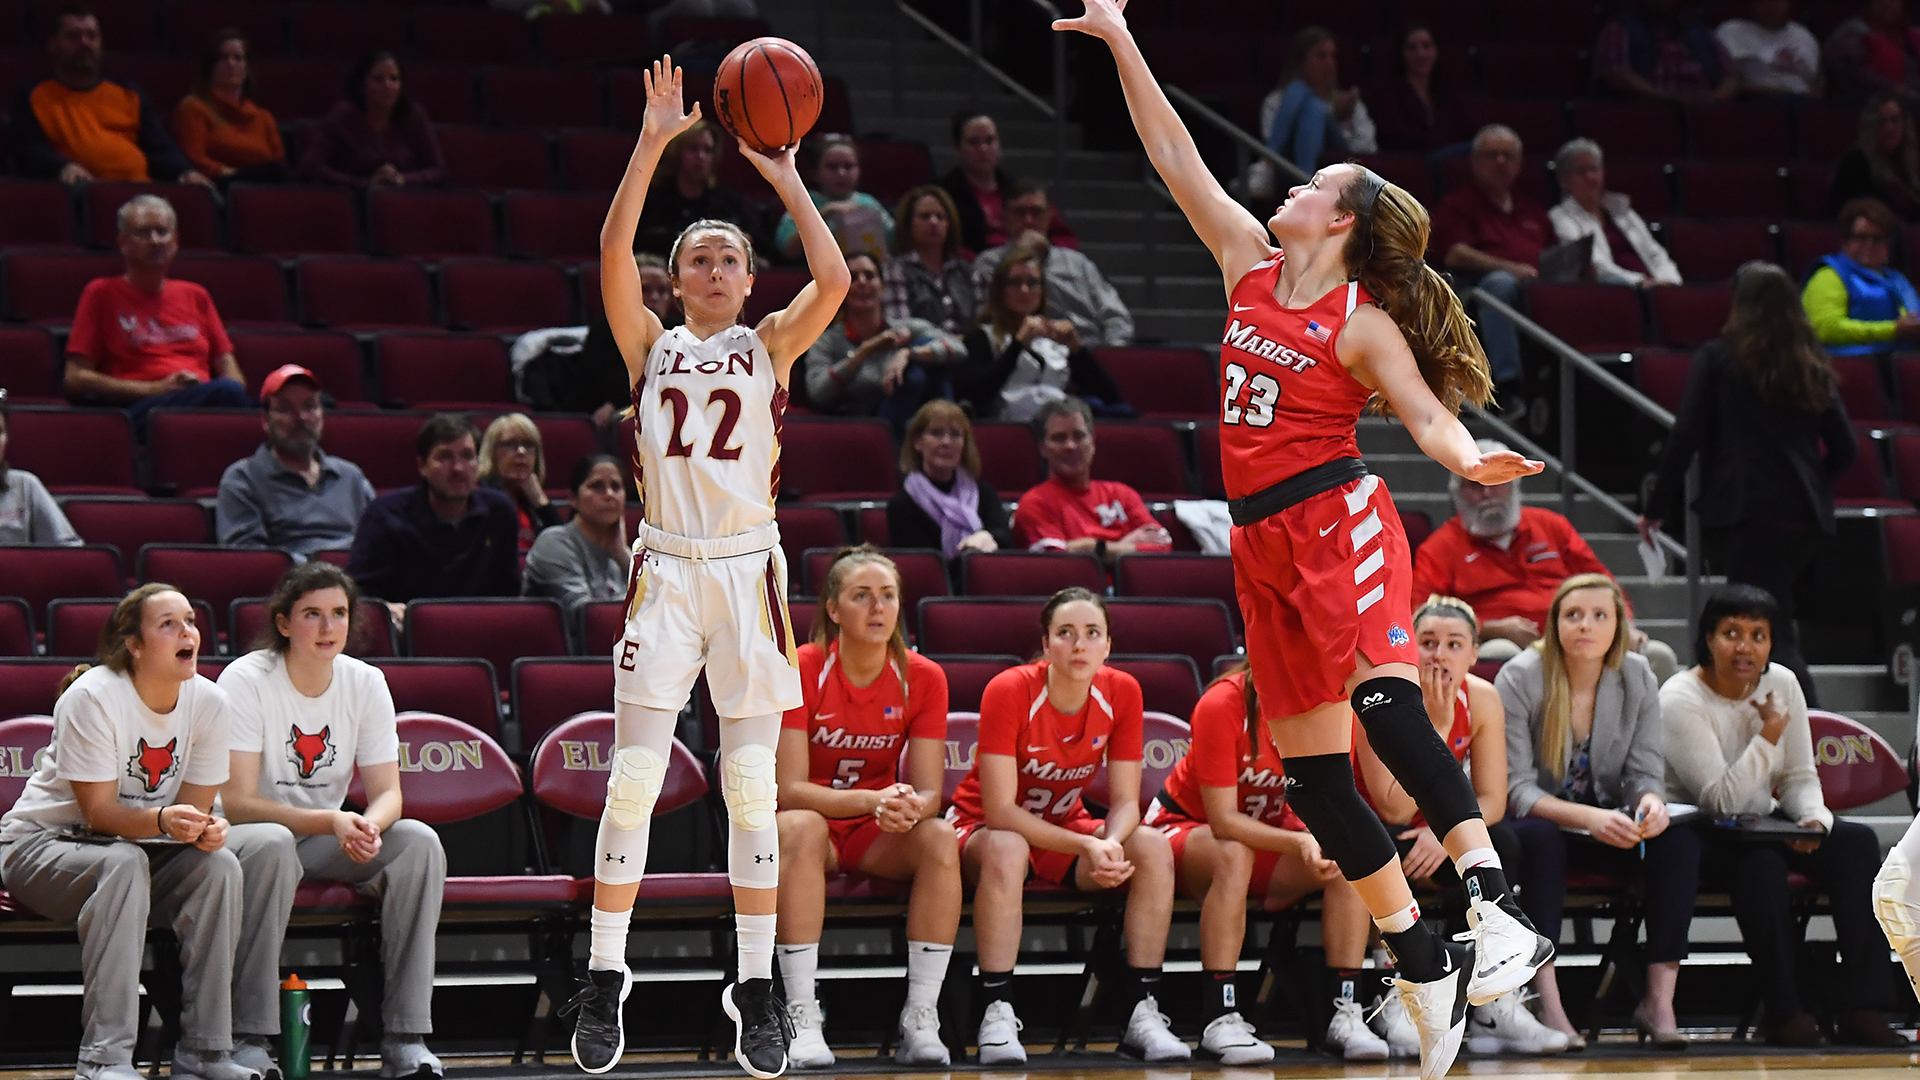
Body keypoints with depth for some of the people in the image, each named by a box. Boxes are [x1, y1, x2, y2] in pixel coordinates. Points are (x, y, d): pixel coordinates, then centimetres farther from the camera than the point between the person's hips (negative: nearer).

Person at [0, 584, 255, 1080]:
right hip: (43, 843, -5)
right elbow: (98, 811, -23)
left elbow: (194, 810, -4)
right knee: (123, 863, -36)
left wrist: (205, 828, -28)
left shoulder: (208, 701, -6)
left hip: (140, 844, 5)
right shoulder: (92, 697, -22)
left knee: (218, 864, -23)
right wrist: (163, 820, -42)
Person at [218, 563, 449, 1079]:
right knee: (271, 845, -38)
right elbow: (236, 803, -21)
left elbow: (388, 794, -4)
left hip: (327, 843, 5)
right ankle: (251, 1038, -34)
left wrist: (368, 827, -29)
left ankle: (405, 1036, -21)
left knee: (419, 842, -20)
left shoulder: (365, 683, -1)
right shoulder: (246, 681, -15)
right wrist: (331, 822, -33)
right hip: (246, 838, -5)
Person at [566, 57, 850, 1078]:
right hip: (667, 571, 0)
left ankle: (755, 987, 8)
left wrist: (786, 178, -6)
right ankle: (604, 978, 1)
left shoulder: (769, 345, 9)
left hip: (749, 571, 1)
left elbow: (835, 282, -9)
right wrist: (653, 145, -11)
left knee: (752, 785, 2)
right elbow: (614, 256, -8)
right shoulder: (651, 344, 9)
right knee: (634, 776, -5)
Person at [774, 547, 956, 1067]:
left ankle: (921, 1019, -28)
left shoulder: (922, 678, -6)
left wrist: (911, 807, -33)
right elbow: (789, 789, -20)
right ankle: (801, 1019, -40)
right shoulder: (800, 670, -15)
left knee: (940, 837, -28)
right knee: (801, 827, -37)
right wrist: (873, 799, -35)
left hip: (877, 837, 3)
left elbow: (929, 792, -8)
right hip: (810, 824, -3)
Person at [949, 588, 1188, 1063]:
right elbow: (999, 810, -26)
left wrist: (1111, 844, -32)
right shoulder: (1009, 691, -25)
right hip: (981, 829, -4)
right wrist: (1088, 846, -33)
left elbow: (1125, 801, -8)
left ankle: (1143, 1012, -19)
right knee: (1006, 850, -39)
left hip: (1065, 828, 4)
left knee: (1153, 848, -21)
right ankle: (997, 1014, -35)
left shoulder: (1121, 693, -12)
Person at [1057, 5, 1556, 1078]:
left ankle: (1500, 909, -37)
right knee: (1309, 764, 5)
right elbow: (1178, 158, 14)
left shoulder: (1362, 322, -6)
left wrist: (1470, 457, -36)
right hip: (1263, 538, 7)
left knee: (1384, 696, -29)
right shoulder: (1251, 266, 11)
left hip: (1340, 515, -7)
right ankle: (1425, 965, 11)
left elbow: (1428, 412, -13)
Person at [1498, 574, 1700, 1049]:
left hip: (1605, 823, 4)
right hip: (1536, 821, -3)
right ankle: (1547, 1005, -40)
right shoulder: (1519, 679, -14)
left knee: (1680, 840, -25)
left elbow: (1645, 771, -2)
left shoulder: (1637, 679, -2)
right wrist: (1587, 817, -34)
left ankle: (1659, 1000, -26)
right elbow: (1514, 788, -18)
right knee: (1540, 839, -39)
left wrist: (1651, 801, -28)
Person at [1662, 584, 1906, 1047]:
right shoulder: (1681, 701, -16)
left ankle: (1860, 1008, -24)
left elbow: (1800, 777, 7)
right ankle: (1784, 1015, -31)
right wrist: (1770, 733, -20)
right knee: (1760, 862, -38)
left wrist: (1814, 818, -15)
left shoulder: (1782, 684, 3)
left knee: (1856, 842, -19)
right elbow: (1722, 801, -22)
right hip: (1698, 836, -6)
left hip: (1762, 825, 6)